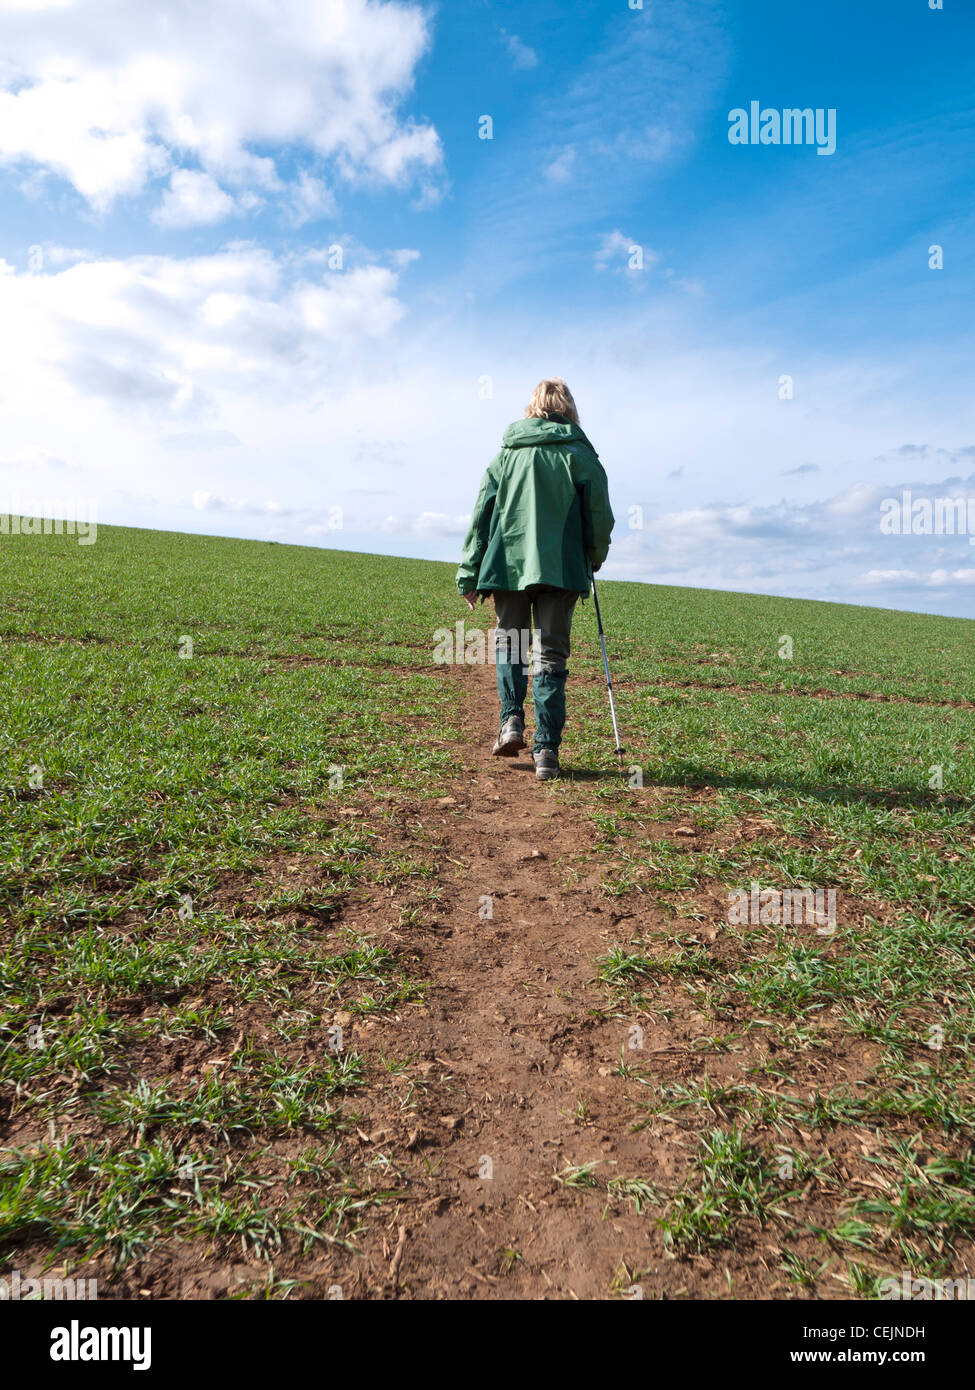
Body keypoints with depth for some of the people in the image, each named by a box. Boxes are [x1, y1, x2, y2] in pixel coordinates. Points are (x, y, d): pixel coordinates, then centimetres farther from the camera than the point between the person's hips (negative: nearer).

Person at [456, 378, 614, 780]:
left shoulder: (506, 453, 10)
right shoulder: (579, 453, 6)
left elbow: (482, 514, 7)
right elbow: (600, 515, 2)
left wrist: (469, 574, 9)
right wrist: (594, 558, 20)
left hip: (507, 564, 1)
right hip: (560, 567, -1)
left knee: (509, 642, 20)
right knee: (551, 655, 3)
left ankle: (511, 719, 1)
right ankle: (546, 750, -1)